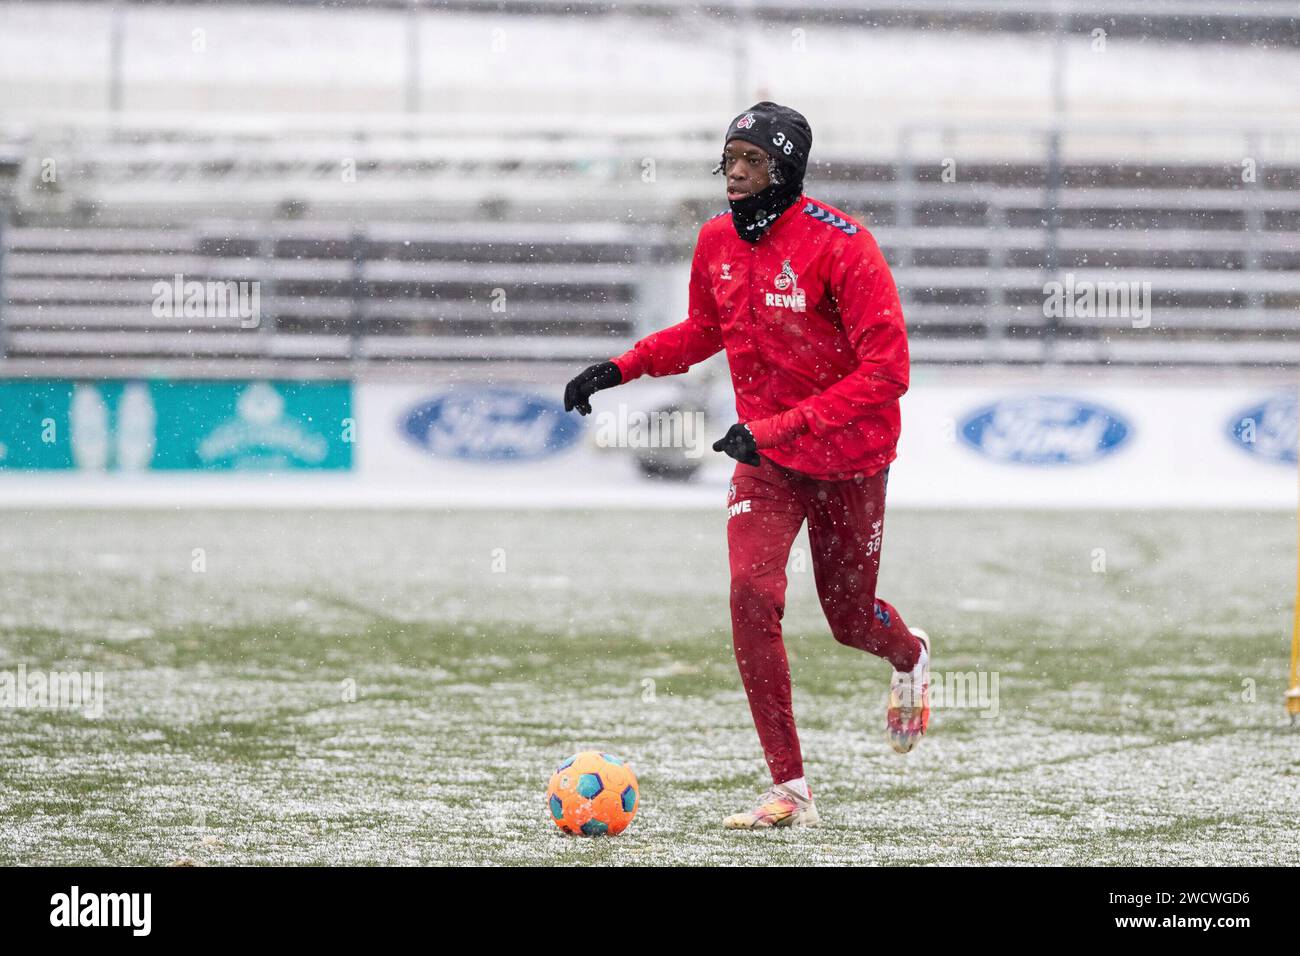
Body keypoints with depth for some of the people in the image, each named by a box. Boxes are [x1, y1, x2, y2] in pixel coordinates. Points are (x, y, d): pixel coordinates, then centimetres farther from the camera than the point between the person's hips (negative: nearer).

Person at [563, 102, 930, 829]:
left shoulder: (840, 245, -22)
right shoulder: (718, 241, -3)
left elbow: (886, 371, -26)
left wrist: (781, 427, -32)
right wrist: (624, 367, 2)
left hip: (849, 460, -4)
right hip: (765, 453, 4)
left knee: (849, 616, 12)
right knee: (752, 594, -18)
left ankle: (911, 657, 53)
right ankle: (791, 791, -12)